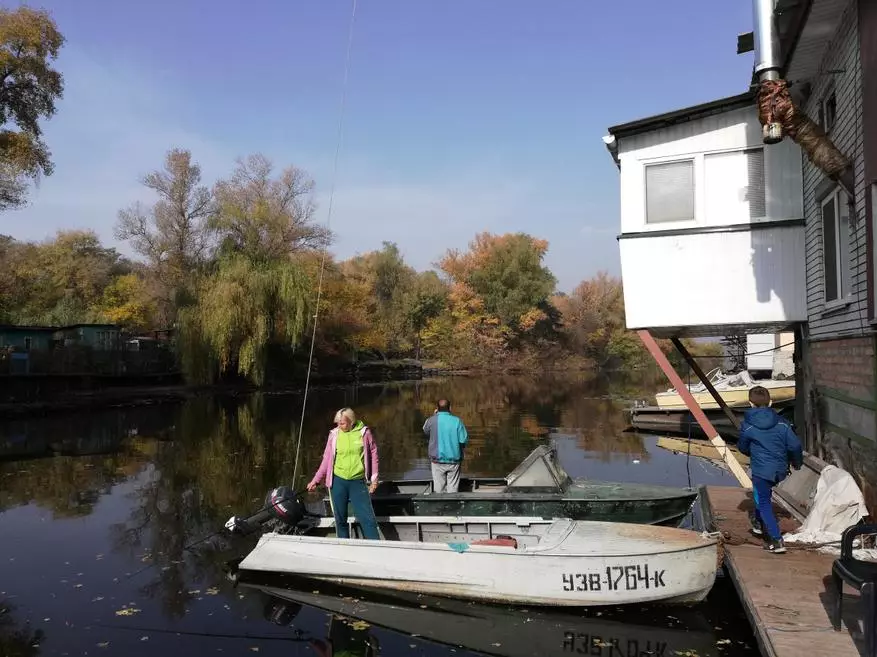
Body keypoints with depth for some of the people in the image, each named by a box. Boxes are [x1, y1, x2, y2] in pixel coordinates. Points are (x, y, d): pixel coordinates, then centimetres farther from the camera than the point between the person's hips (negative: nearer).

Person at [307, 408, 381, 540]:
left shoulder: (363, 432, -4)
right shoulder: (334, 434, 0)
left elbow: (373, 454, 4)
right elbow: (326, 460, 6)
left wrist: (374, 479, 3)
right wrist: (315, 480, 4)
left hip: (358, 481, -1)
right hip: (338, 481, 2)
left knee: (367, 518, -4)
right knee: (340, 519, 8)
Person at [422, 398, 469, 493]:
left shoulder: (432, 420, -8)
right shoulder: (457, 421, -7)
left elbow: (426, 432, 13)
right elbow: (464, 440, -8)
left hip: (438, 461, 0)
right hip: (454, 460, 0)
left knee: (439, 489, 6)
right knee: (453, 488, 5)